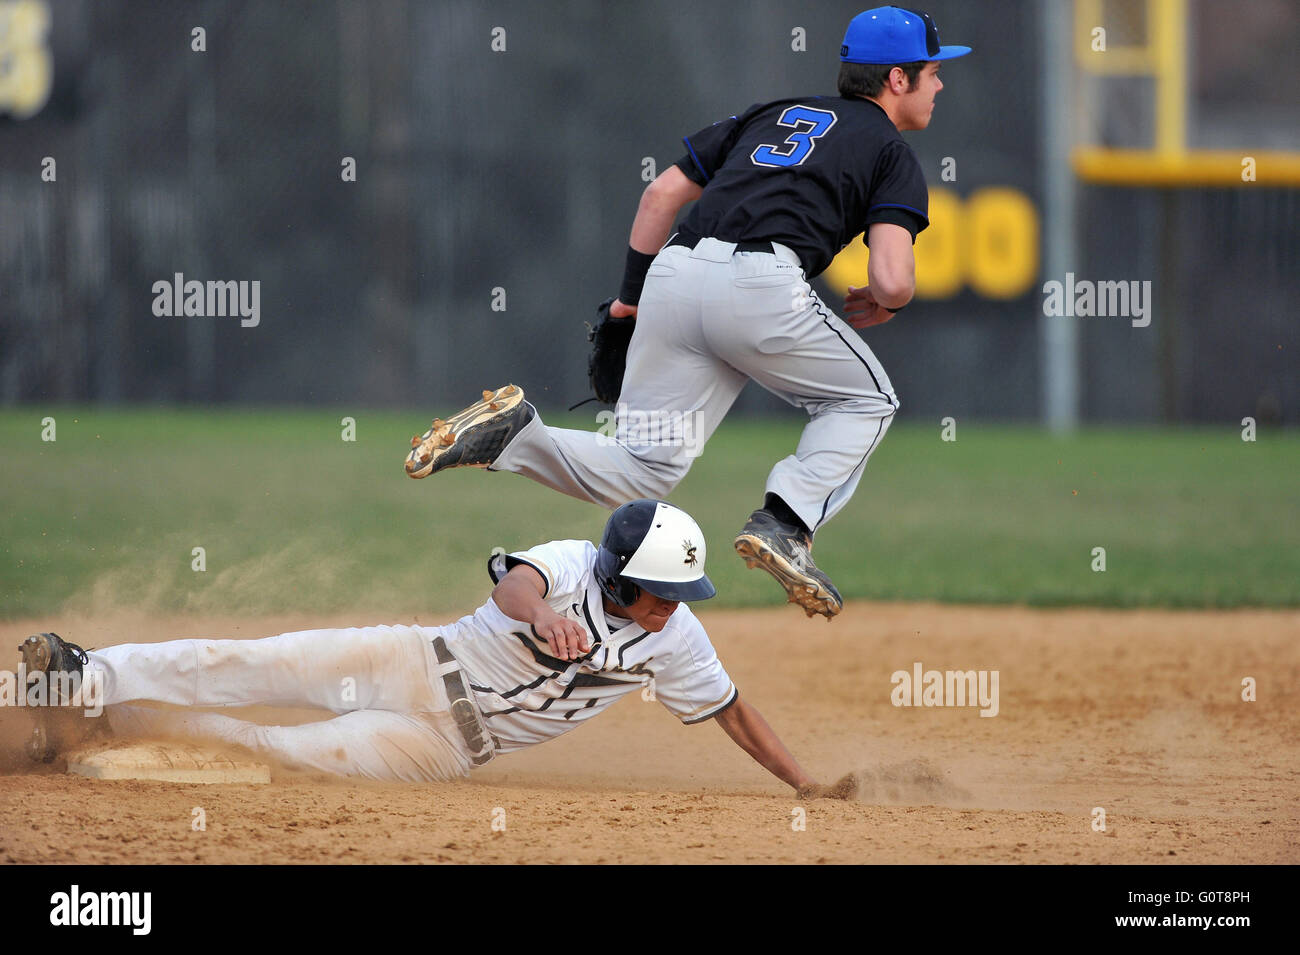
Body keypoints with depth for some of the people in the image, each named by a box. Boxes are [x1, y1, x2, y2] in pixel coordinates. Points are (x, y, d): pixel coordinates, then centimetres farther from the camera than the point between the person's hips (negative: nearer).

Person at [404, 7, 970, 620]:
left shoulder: (771, 115, 31)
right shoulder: (892, 154, 13)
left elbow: (661, 194, 24)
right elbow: (894, 279, -2)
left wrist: (633, 293, 29)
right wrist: (884, 303, 21)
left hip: (675, 271, 5)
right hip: (762, 284, -5)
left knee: (644, 472, 9)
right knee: (866, 398, 20)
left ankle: (512, 435, -14)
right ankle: (784, 525, -1)